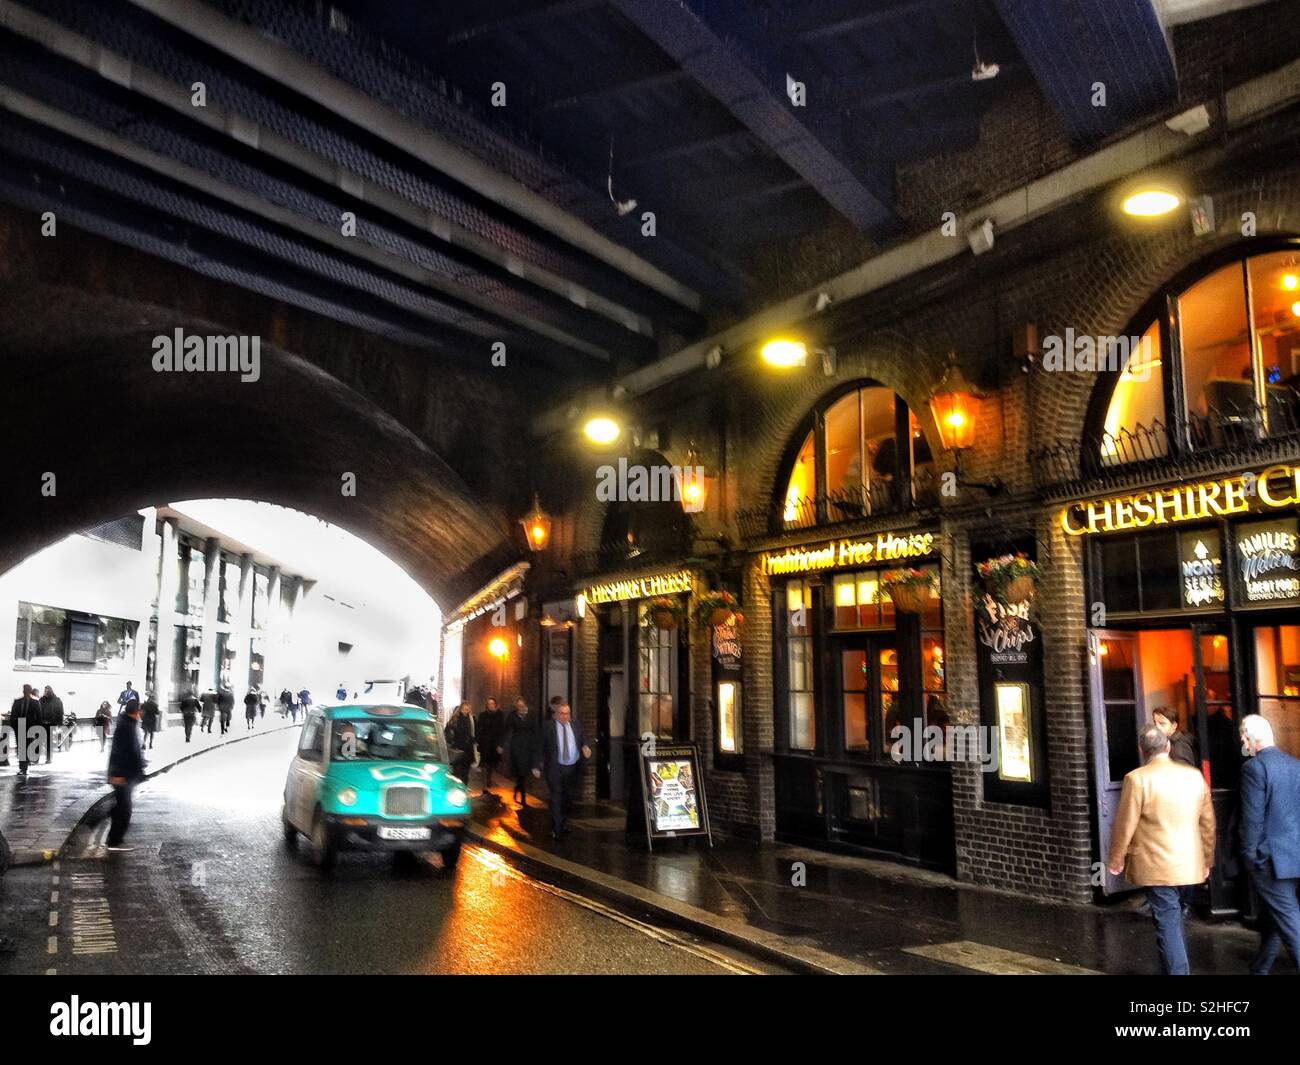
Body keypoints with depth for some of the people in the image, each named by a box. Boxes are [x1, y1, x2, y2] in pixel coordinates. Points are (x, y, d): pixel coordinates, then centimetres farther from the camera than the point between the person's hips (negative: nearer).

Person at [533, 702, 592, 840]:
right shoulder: (548, 727, -6)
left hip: (573, 768, 4)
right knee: (556, 799, -3)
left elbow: (584, 740, 10)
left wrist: (586, 747, -13)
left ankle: (562, 823, 34)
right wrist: (537, 766, -10)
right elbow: (541, 748, -5)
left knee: (569, 798, 15)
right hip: (555, 768, -4)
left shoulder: (576, 725, 5)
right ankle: (557, 830, 7)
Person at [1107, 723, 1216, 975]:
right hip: (1191, 867, 5)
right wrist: (1207, 860, 22)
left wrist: (1116, 860, 4)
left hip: (1158, 869, -5)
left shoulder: (1137, 779, -14)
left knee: (1169, 928, -1)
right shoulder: (1194, 775, 2)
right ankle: (1178, 967, 31)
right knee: (1174, 920, 20)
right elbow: (1208, 823, 10)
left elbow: (1124, 826, -10)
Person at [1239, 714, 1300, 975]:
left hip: (1271, 858, -7)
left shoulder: (1254, 767, -15)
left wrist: (1249, 856, -7)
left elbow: (1253, 817, -17)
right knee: (1279, 917, 18)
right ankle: (1260, 969, 32)